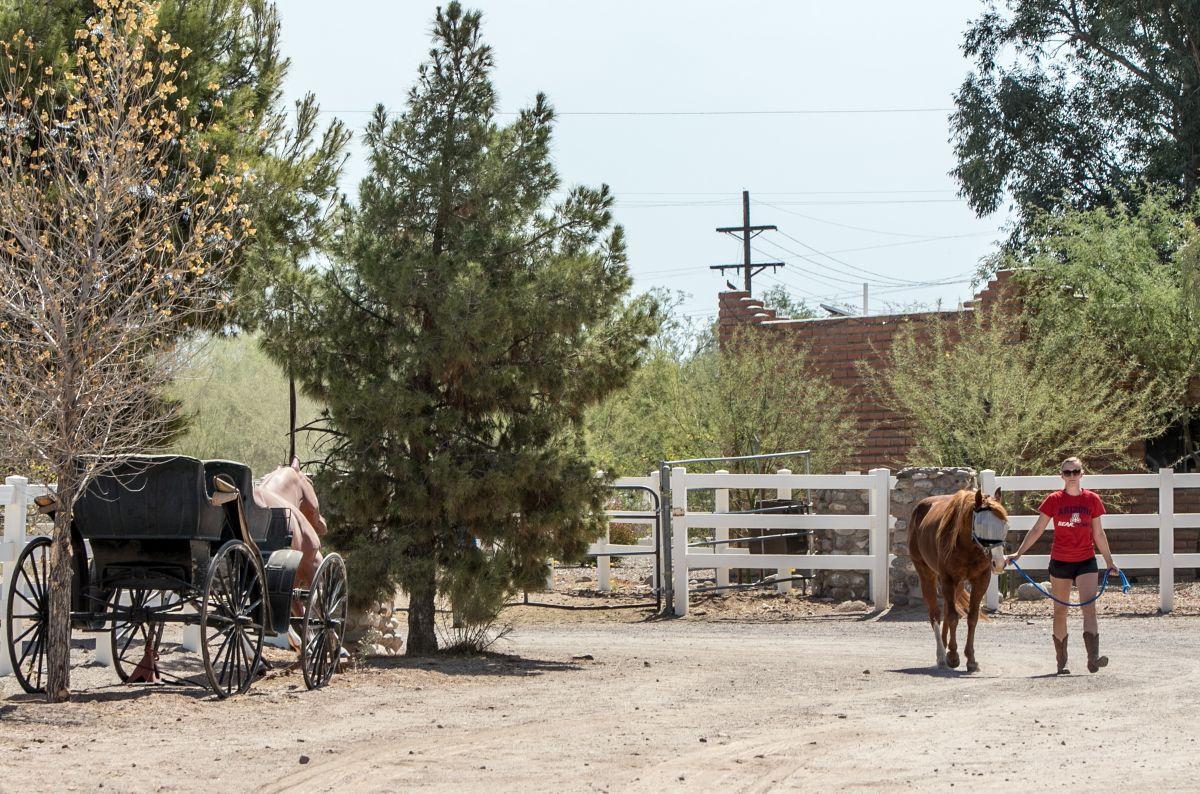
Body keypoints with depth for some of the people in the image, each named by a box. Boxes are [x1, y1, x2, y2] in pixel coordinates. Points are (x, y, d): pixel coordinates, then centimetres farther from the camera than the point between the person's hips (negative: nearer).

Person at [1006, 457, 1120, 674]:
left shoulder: (1092, 500, 2)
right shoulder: (1054, 500, -1)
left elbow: (1098, 534, 10)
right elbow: (1037, 530, 3)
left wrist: (1109, 561, 13)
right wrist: (1018, 553, -2)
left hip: (1086, 561, 0)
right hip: (1060, 562, 0)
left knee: (1089, 607, -15)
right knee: (1060, 611, 8)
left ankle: (1093, 658, -25)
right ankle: (1062, 661, 18)